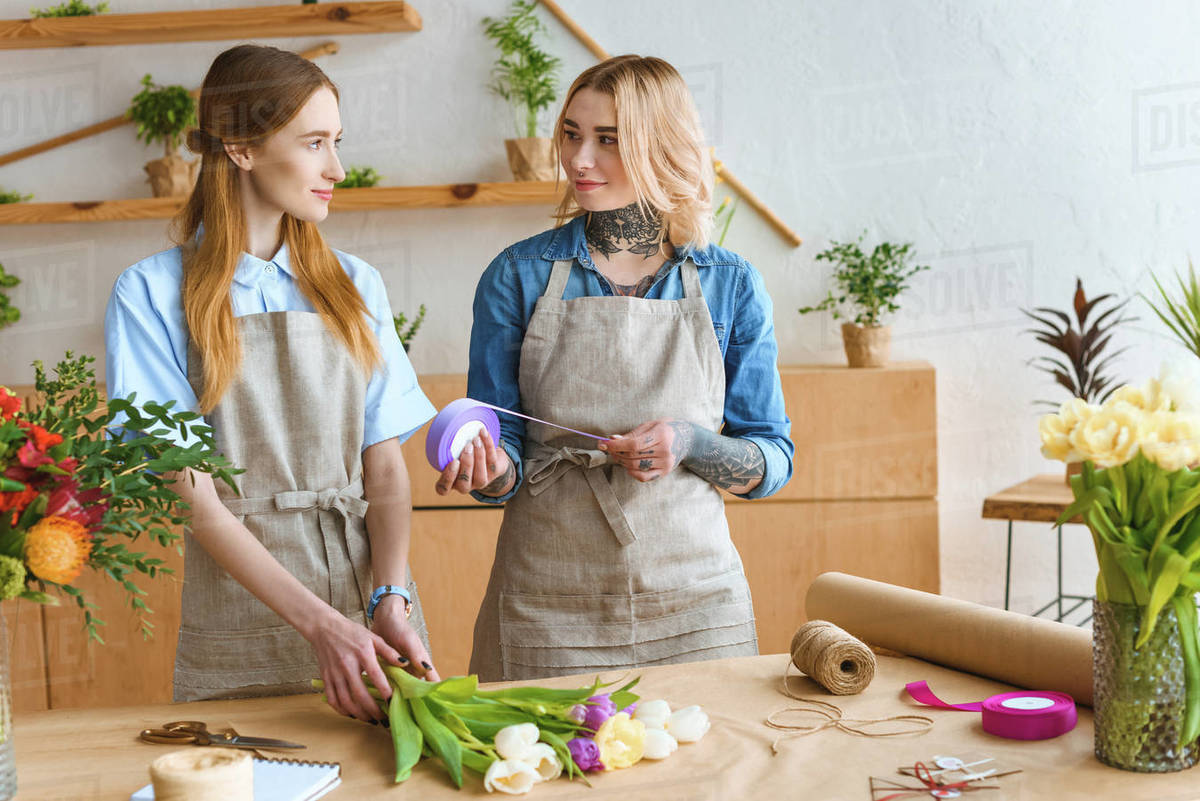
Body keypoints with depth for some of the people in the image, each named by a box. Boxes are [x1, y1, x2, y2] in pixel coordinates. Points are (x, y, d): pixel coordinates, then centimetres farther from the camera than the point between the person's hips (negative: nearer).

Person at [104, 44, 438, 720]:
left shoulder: (356, 286, 8)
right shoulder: (153, 294, -4)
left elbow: (385, 466, 3)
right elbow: (194, 497, -10)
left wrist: (390, 601, -14)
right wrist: (318, 623, -20)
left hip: (374, 588, 3)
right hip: (241, 617, -3)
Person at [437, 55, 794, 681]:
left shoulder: (730, 285, 1)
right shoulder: (518, 276, 0)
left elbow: (772, 463, 4)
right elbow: (505, 463, 0)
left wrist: (690, 444, -15)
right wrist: (490, 469, -23)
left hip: (693, 603, 1)